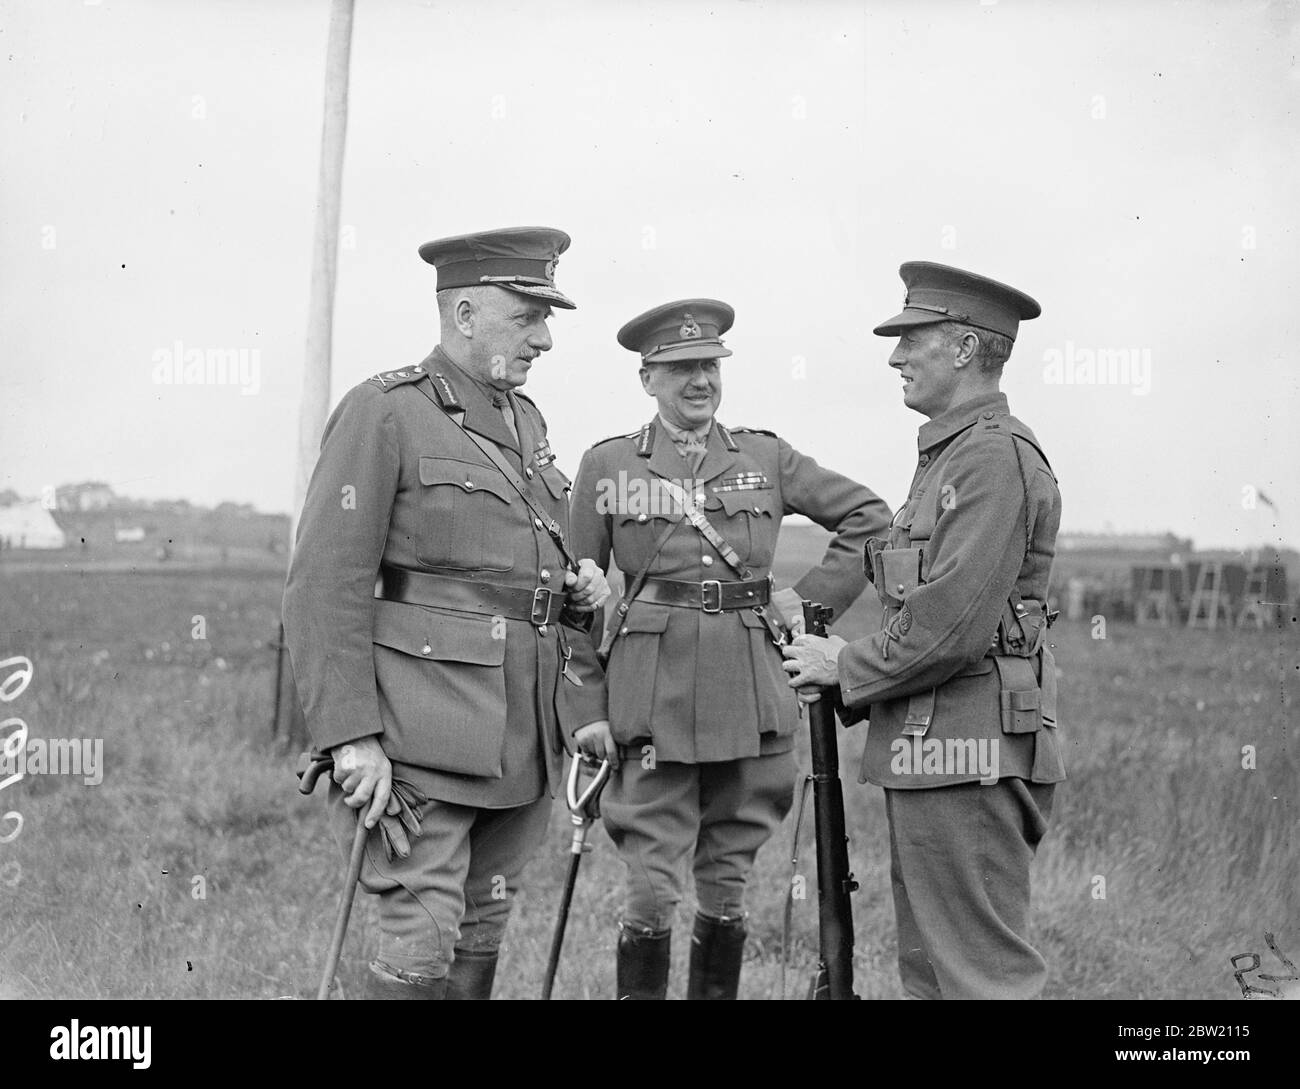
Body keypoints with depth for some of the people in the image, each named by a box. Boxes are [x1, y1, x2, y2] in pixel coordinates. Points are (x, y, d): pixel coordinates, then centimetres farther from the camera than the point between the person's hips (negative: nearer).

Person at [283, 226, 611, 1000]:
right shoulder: (384, 412, -8)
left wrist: (582, 583, 6)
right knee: (423, 934, -7)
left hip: (527, 728, 8)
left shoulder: (525, 419, 16)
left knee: (486, 924, 13)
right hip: (426, 727, -7)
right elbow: (326, 586, -13)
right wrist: (350, 736, -19)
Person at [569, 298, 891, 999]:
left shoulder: (766, 458, 9)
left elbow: (870, 519, 16)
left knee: (726, 885, 9)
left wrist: (812, 599, 6)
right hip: (651, 698, -2)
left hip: (751, 698, 2)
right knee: (652, 888, -4)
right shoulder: (607, 466, 5)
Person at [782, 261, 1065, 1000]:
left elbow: (953, 625, -21)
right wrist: (851, 676, 7)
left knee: (984, 974, -5)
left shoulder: (997, 455, -14)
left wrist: (847, 669, -8)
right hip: (928, 751, 10)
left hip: (969, 758, -10)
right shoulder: (950, 452, 19)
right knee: (929, 967, 15)